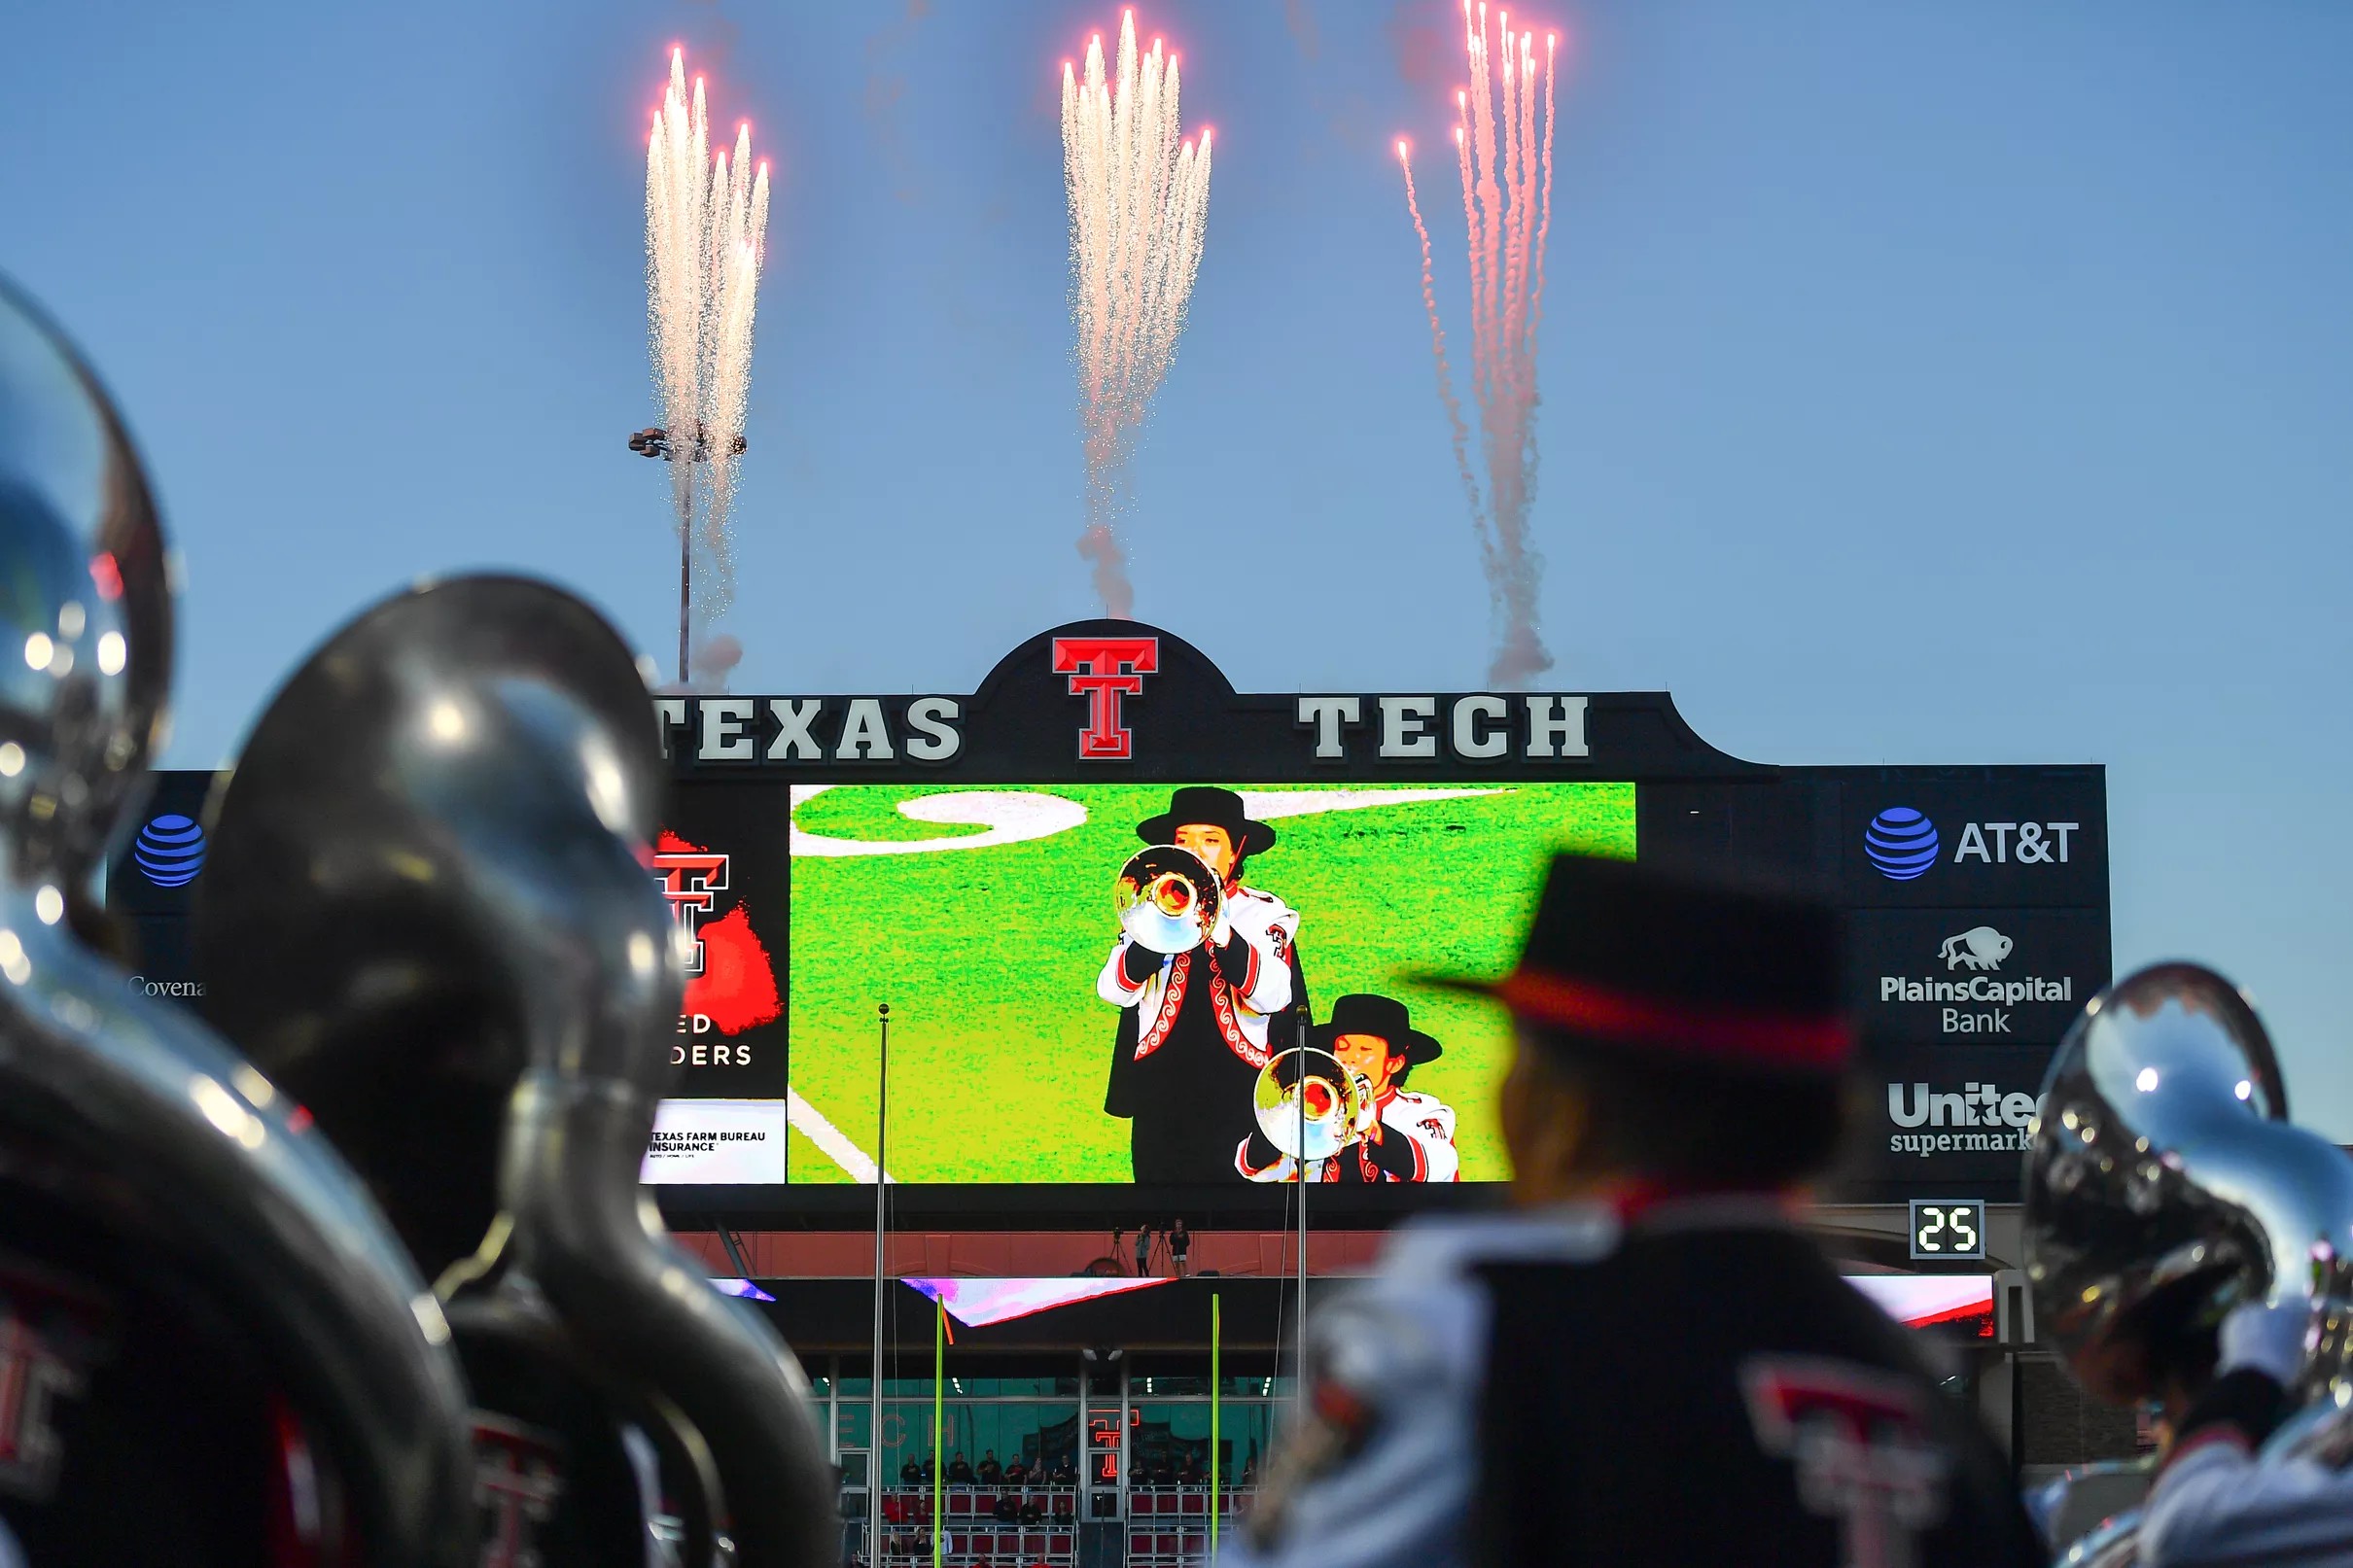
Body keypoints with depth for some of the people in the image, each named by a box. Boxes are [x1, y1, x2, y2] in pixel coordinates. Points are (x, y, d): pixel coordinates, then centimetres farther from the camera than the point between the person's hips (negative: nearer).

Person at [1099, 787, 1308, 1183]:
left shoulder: (1265, 913, 4)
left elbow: (1273, 996, -14)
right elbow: (1115, 991, -5)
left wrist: (1221, 931, -24)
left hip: (1237, 1102, -2)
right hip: (1160, 1101, 2)